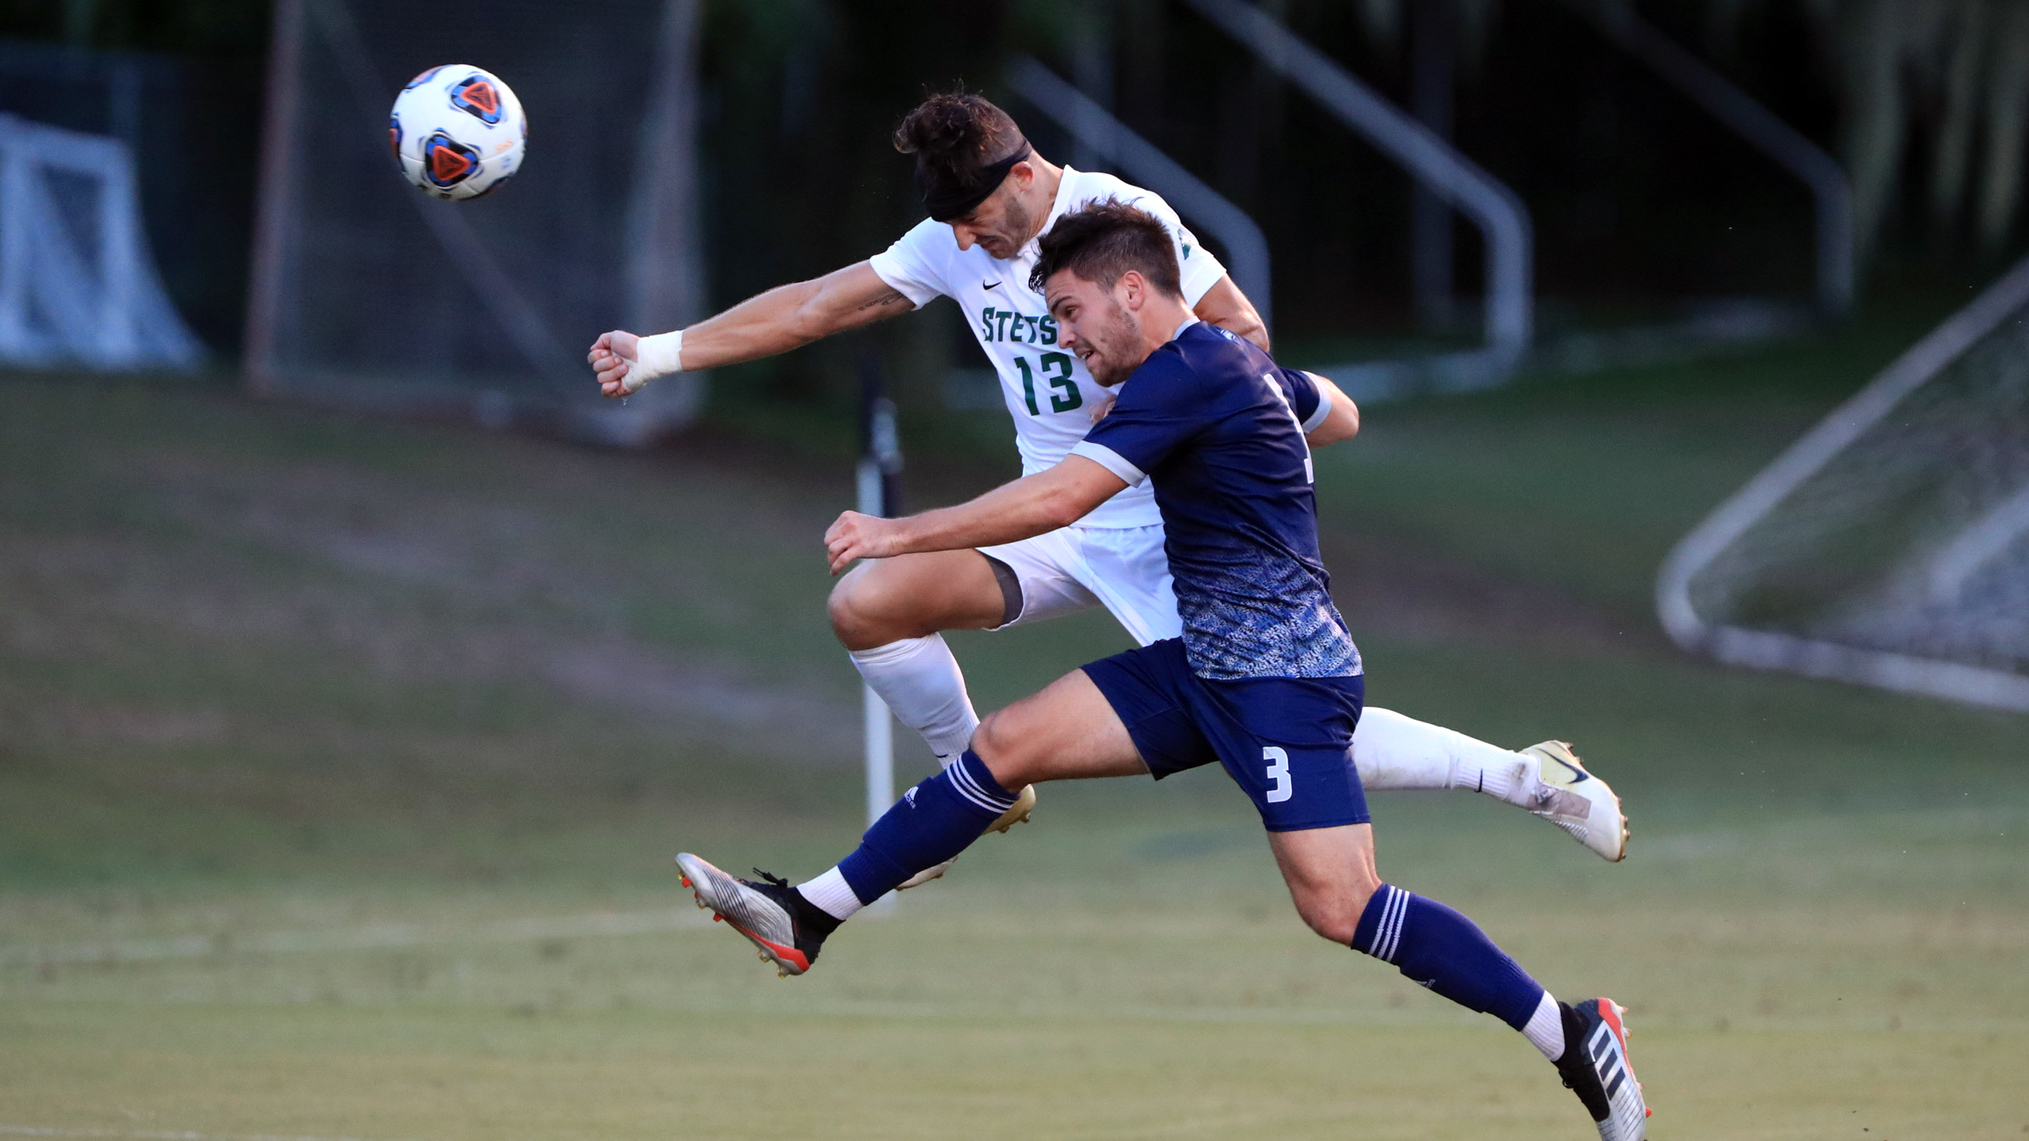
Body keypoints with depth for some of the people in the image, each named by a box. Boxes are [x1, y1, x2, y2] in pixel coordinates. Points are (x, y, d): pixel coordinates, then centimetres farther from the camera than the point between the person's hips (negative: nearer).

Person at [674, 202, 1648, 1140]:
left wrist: (897, 534, -15)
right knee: (1005, 745, 2)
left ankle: (1572, 1038, -8)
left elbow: (1056, 500, -22)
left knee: (1339, 908, -17)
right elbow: (1338, 415, 33)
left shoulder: (1185, 374, -16)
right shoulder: (1235, 363, 12)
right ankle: (806, 918, 5)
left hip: (1284, 677, -10)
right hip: (1207, 666, 10)